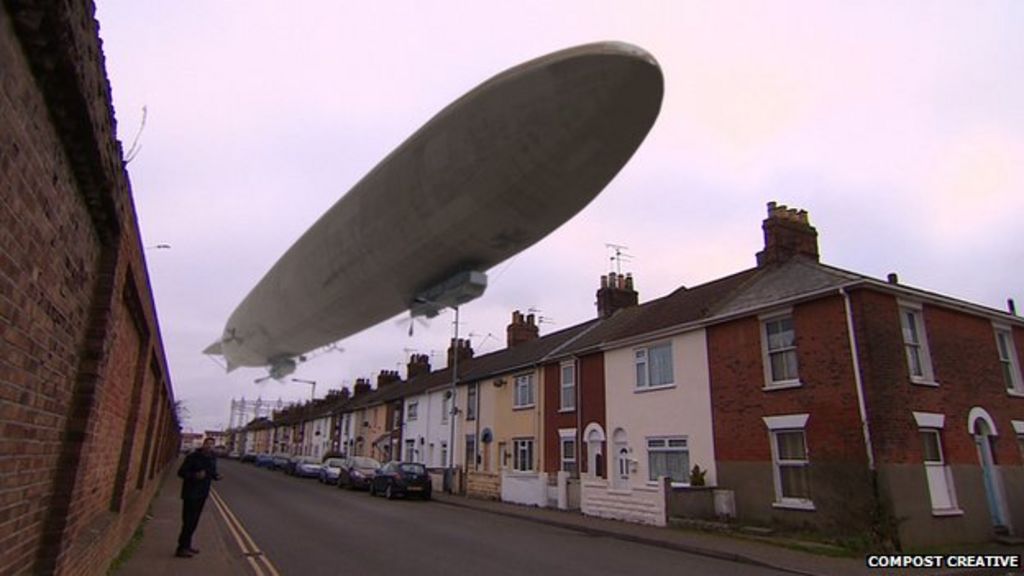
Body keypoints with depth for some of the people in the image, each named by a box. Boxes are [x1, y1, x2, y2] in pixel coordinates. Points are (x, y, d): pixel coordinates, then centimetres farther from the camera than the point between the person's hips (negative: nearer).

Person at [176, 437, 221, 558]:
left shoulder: (213, 458, 6)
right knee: (188, 521, -6)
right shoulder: (193, 457, -15)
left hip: (203, 493, 7)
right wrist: (195, 475, -29)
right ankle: (181, 549, 1)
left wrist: (216, 476, -5)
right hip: (191, 493, -7)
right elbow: (181, 472, -14)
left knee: (194, 521, 15)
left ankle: (187, 545, 26)